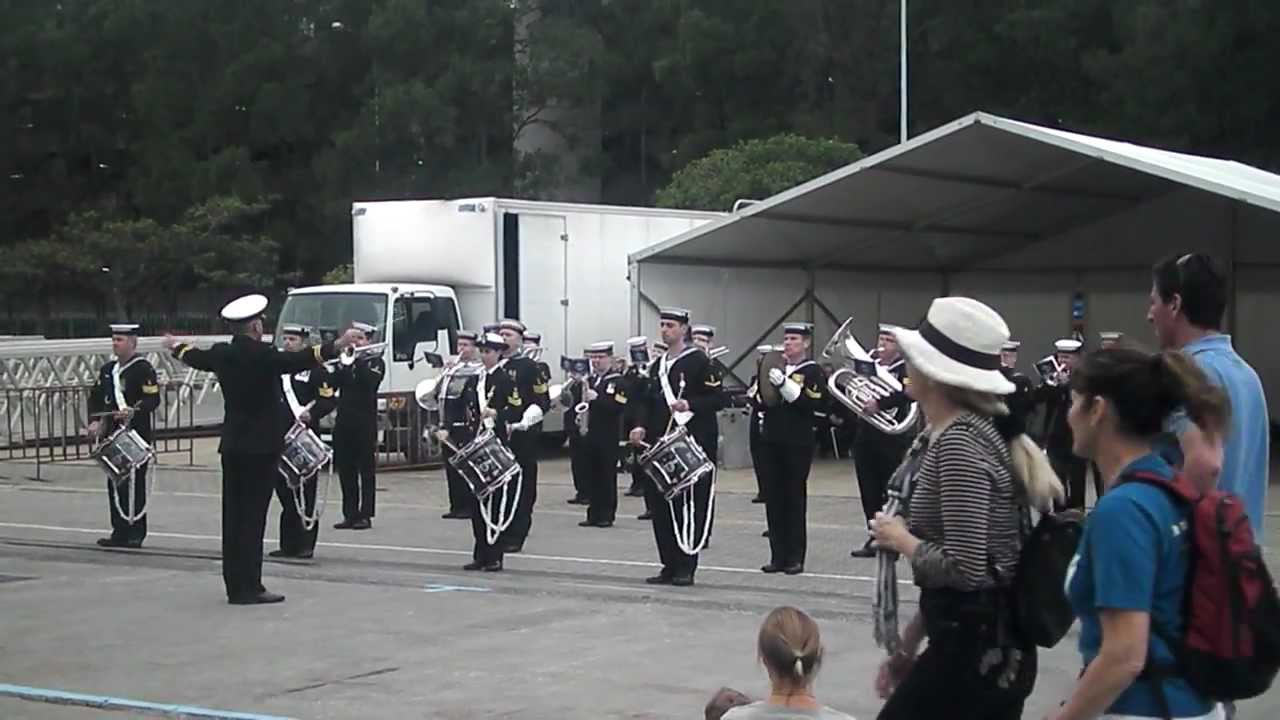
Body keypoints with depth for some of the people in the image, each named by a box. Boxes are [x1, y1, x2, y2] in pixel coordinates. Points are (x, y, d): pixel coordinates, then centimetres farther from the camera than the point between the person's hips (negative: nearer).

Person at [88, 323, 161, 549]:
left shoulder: (143, 369, -7)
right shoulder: (108, 370, 15)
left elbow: (153, 399, -13)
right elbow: (96, 396, 17)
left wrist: (134, 411, -28)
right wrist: (94, 421, 2)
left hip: (136, 436, -7)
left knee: (135, 484, -5)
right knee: (115, 483, 8)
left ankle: (136, 533, 1)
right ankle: (120, 532, 13)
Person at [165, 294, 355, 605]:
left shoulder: (222, 353, 6)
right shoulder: (261, 355, -15)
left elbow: (196, 357, 27)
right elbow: (297, 360, -30)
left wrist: (176, 347, 49)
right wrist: (335, 347, -41)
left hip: (232, 445, 7)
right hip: (261, 445, -7)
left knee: (233, 514, 9)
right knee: (253, 515, -6)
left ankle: (235, 586, 14)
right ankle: (249, 587, -6)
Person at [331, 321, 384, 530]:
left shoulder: (376, 362, 1)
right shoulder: (345, 360, 14)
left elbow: (369, 382, -18)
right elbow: (334, 384, 0)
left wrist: (358, 359, -17)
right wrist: (344, 362, -11)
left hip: (365, 422, -5)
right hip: (344, 421, 5)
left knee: (366, 469, -1)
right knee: (345, 469, 5)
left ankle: (365, 515, 0)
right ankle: (349, 514, 9)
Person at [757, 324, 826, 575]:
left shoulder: (812, 372, -3)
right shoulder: (774, 368, 13)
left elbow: (814, 403, -17)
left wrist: (784, 385, -23)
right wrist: (762, 382, -6)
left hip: (798, 444, -5)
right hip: (771, 441, 5)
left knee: (795, 498, 0)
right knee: (773, 498, 5)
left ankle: (795, 557, 6)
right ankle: (778, 556, 10)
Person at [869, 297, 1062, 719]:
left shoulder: (959, 443, -19)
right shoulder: (961, 432, 10)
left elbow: (963, 569, -25)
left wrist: (900, 540, -8)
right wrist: (906, 646, 18)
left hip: (974, 650, -9)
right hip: (993, 646, 9)